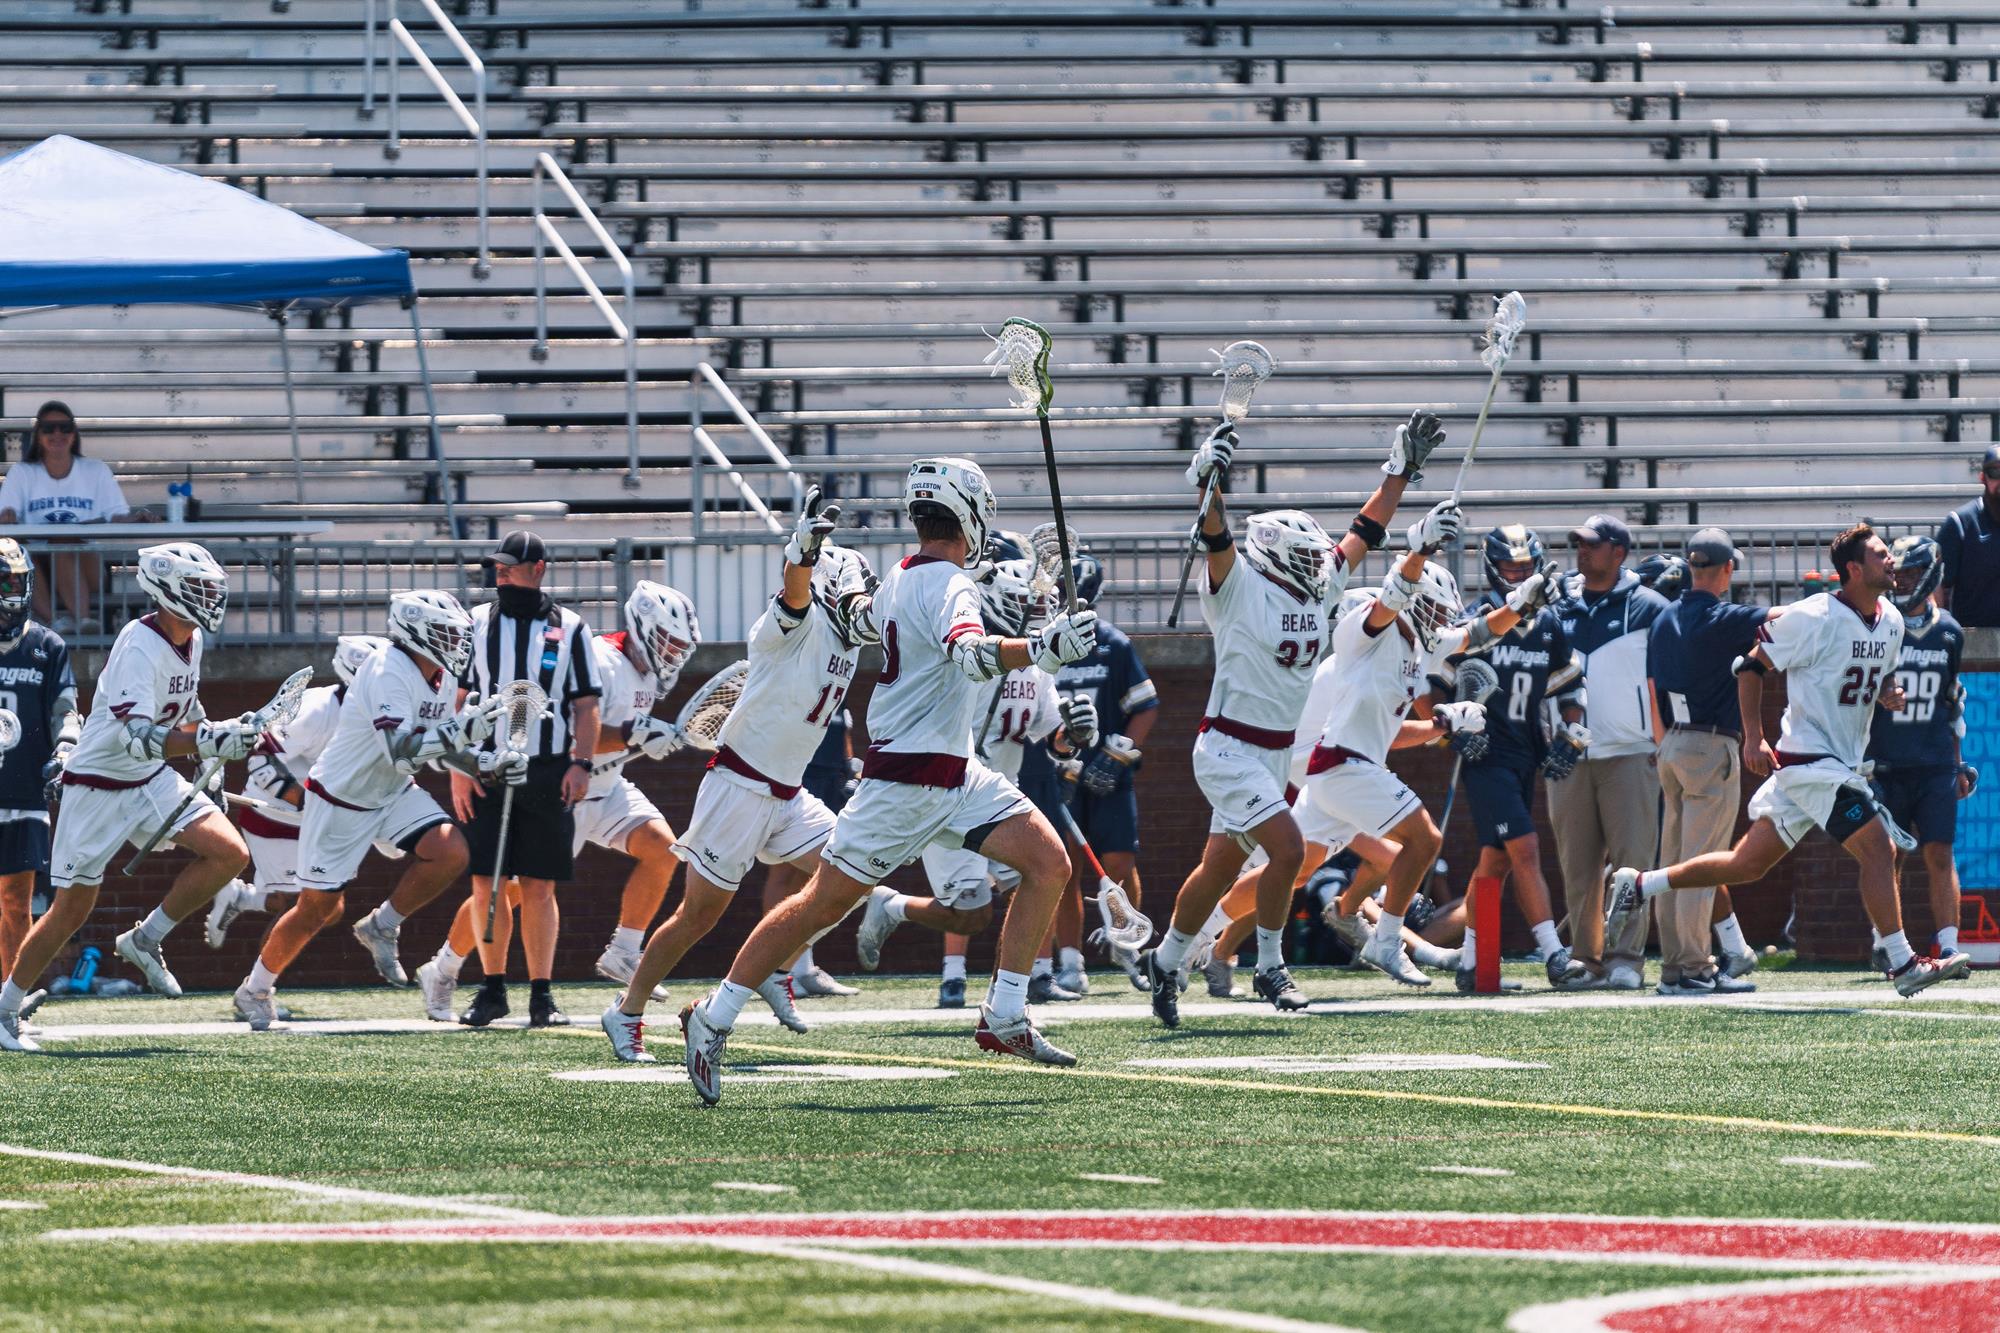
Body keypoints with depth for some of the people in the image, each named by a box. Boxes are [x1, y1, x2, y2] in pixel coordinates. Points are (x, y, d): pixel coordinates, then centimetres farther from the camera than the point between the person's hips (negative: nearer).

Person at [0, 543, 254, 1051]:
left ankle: (145, 940, 6)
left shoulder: (190, 640, 2)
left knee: (229, 853, -9)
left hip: (152, 781, 7)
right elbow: (135, 737, -37)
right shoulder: (139, 648, -26)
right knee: (71, 909, -1)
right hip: (98, 787, -7)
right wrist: (209, 740, -46)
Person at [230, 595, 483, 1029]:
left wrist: (490, 765, -3)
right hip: (341, 801, -7)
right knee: (318, 908, 0)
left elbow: (438, 750, 11)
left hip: (394, 795, 7)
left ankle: (381, 928, 5)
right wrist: (460, 730, -42)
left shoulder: (443, 679, 0)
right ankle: (255, 990, 22)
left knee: (451, 853, -17)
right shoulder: (389, 672, -28)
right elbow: (401, 752, -37)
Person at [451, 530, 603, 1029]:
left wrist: (582, 764, -6)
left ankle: (542, 994, 5)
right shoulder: (478, 624, 8)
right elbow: (459, 701, 7)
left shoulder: (569, 629, 6)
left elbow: (585, 705, 6)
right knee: (487, 884, -2)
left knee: (539, 888, 0)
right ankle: (492, 990, 9)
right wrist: (459, 767, -2)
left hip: (548, 774, -1)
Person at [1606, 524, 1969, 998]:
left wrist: (1890, 693, 1)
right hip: (1810, 759, -8)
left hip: (1842, 762, 8)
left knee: (1749, 863, 10)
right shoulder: (1815, 617, -15)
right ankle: (1903, 964, -10)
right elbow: (1752, 666, -8)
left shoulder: (1891, 621, 9)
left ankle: (1637, 886, 20)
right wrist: (1754, 739, -13)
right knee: (1878, 849, -14)